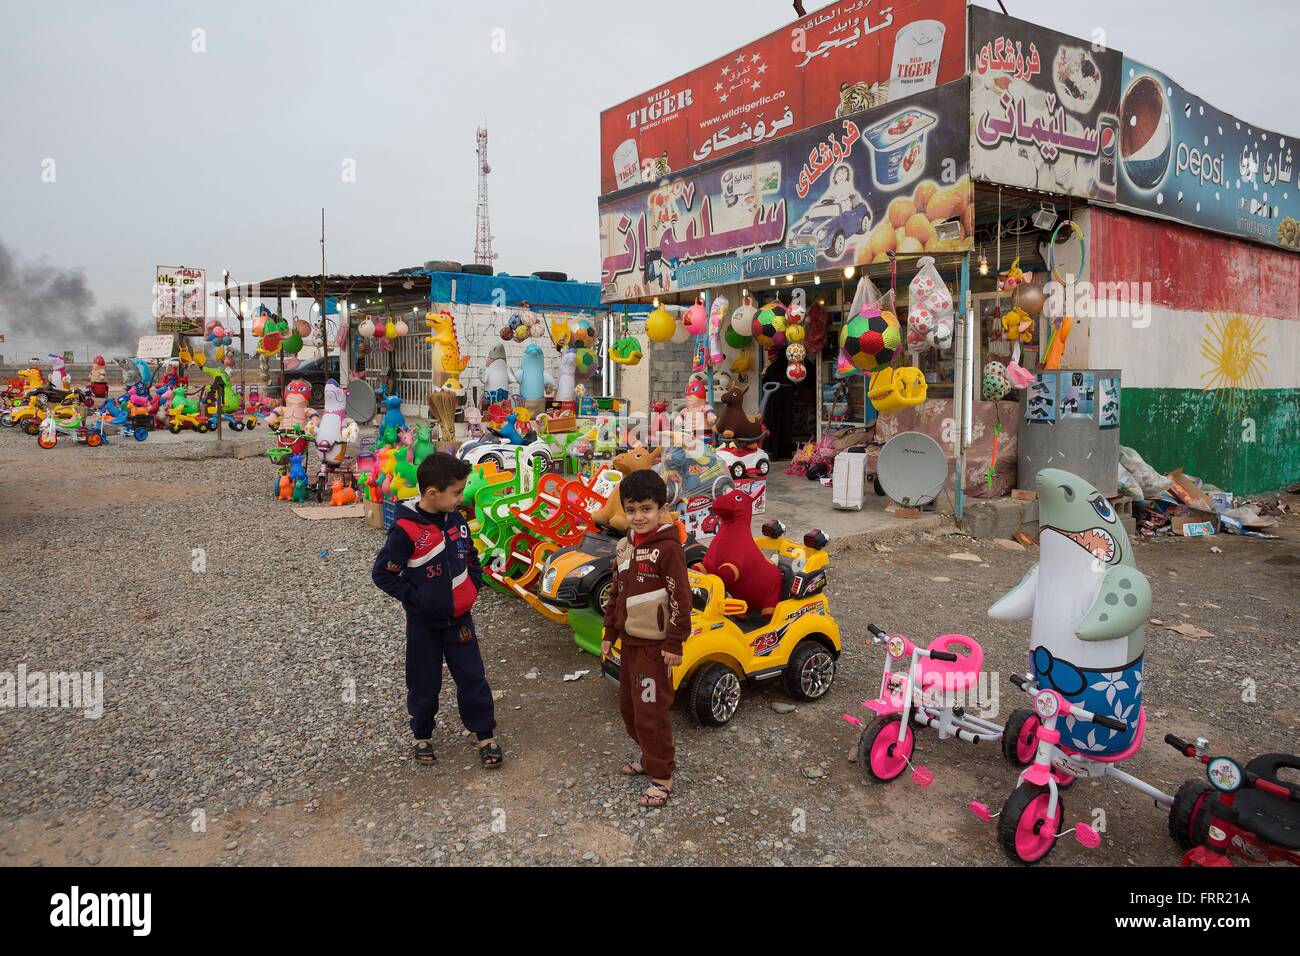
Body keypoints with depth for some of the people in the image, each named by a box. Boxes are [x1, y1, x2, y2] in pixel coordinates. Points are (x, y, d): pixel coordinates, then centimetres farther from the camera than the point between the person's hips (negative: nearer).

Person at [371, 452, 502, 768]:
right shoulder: (406, 530, -22)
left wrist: (474, 585, 1)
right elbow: (383, 574, -14)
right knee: (424, 683, 12)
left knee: (472, 677, 8)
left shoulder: (456, 519, -3)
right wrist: (415, 598, -16)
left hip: (460, 616, 4)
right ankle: (422, 735, 34)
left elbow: (470, 555, 13)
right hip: (424, 622, -4)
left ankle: (485, 735, 21)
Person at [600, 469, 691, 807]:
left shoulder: (668, 547, -18)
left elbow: (681, 598, -18)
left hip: (655, 643, -8)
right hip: (630, 640, 8)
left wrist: (674, 643, -17)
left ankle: (661, 776, 13)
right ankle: (652, 756, 36)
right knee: (628, 706, 18)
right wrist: (610, 633, 16)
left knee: (650, 710, -3)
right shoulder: (625, 546, 7)